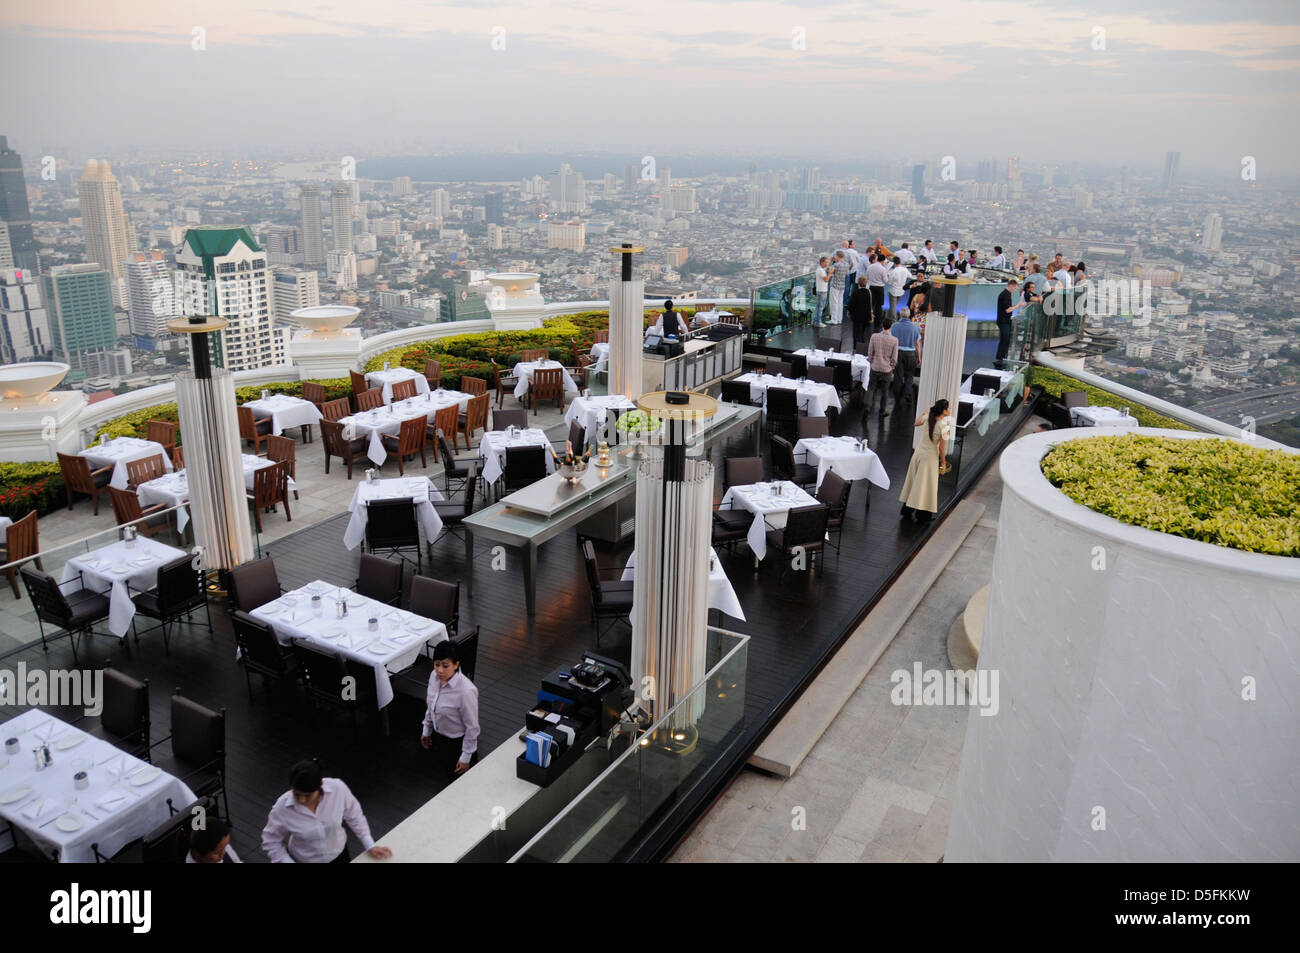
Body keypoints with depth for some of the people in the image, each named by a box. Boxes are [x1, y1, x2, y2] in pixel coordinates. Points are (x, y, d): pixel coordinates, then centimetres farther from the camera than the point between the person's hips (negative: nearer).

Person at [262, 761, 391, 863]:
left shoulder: (338, 788, -29)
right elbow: (271, 843, -12)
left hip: (337, 854, 1)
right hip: (304, 860, -1)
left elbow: (353, 816, -10)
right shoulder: (282, 808, -30)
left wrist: (370, 846, -9)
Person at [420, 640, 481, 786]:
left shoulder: (466, 691, -35)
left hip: (457, 742, -6)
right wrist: (426, 730, 14)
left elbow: (472, 727, -23)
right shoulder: (434, 676, -15)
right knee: (439, 771, 26)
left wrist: (466, 758, -15)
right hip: (438, 735, 6)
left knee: (454, 778, 13)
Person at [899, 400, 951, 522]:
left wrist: (924, 413, 26)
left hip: (919, 451, 6)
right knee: (926, 484, 6)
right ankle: (923, 513, 15)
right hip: (930, 456, -6)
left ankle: (908, 509, 28)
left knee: (914, 481, 17)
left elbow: (916, 423, 15)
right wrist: (943, 463, -4)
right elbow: (942, 447, -16)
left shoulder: (927, 418, -6)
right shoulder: (944, 426, -21)